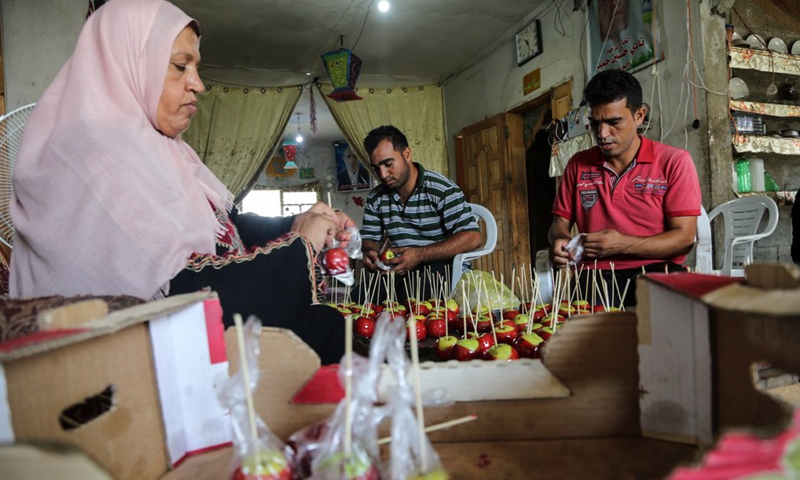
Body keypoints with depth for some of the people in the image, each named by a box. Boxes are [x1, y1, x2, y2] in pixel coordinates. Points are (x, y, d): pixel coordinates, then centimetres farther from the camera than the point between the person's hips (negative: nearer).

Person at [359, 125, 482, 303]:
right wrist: (370, 253, -10)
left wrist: (420, 254, -26)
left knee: (408, 296, -36)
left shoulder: (442, 189, -9)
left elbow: (472, 237, -16)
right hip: (397, 271, 5)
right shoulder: (375, 198, 9)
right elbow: (369, 238, 16)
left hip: (439, 267, -4)